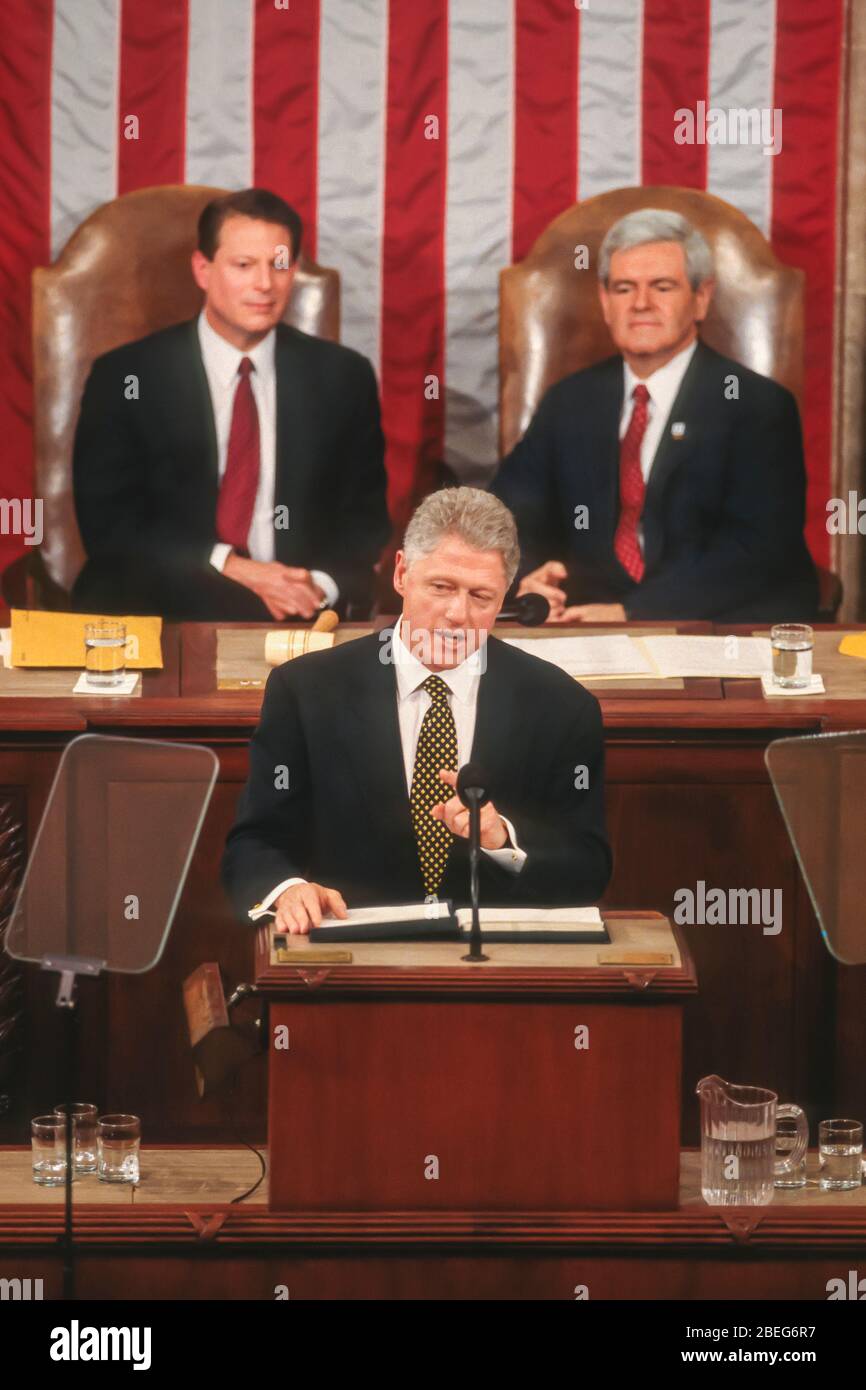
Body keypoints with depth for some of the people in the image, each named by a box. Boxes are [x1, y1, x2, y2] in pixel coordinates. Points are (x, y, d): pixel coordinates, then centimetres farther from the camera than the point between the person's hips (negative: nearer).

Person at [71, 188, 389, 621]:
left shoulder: (343, 377, 10)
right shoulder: (124, 378, 3)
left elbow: (365, 515, 12)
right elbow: (107, 521, -2)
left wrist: (321, 585, -10)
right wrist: (227, 566, -14)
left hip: (298, 616, 1)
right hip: (158, 612, -1)